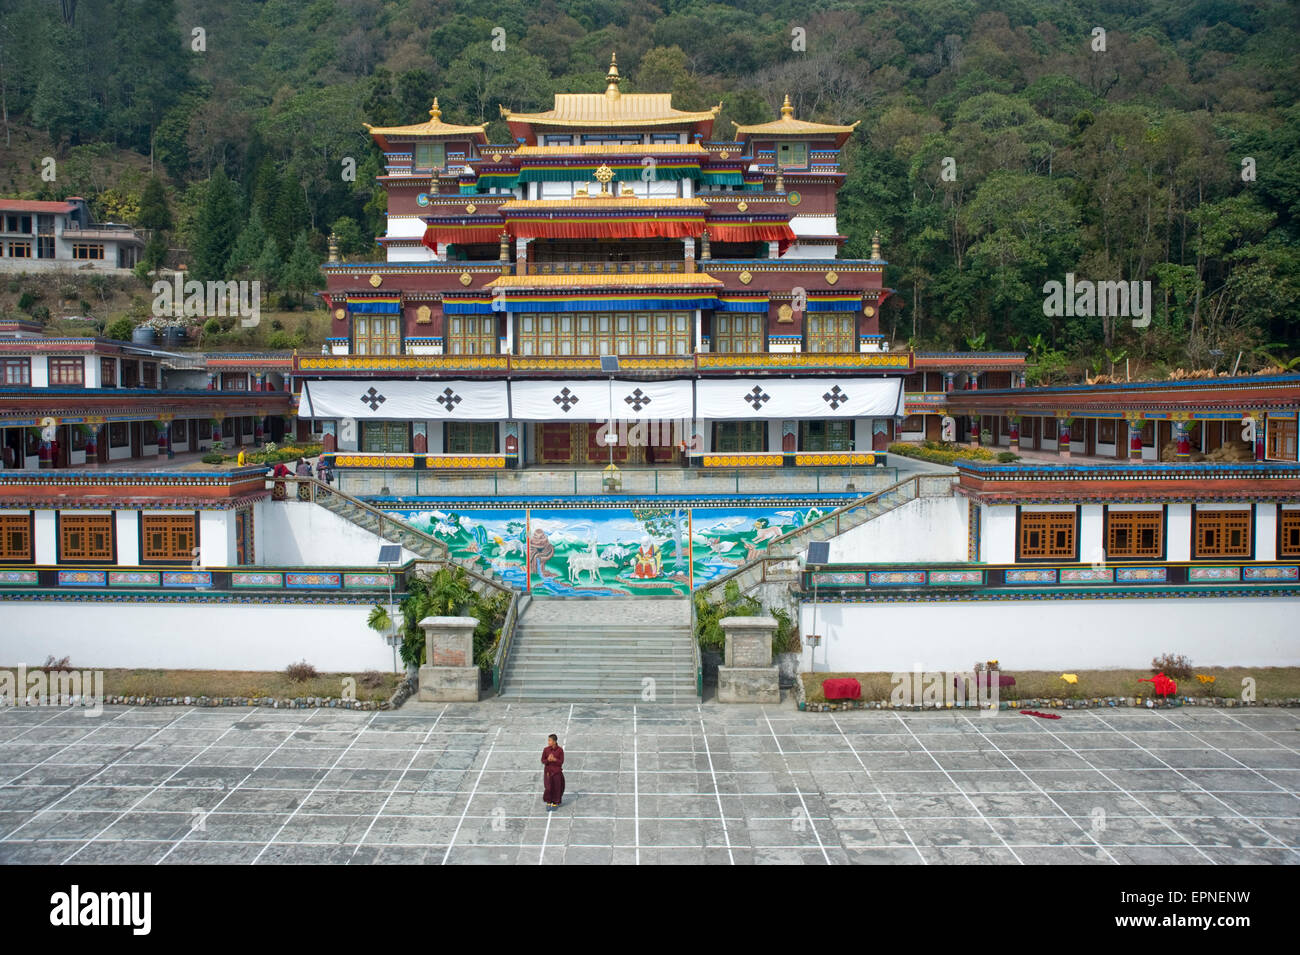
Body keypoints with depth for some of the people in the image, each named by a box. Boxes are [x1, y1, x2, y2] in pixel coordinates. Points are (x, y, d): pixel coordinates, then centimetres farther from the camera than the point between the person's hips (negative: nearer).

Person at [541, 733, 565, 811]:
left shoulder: (560, 750, -10)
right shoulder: (546, 750, -5)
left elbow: (561, 762, -8)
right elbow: (543, 761, -2)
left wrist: (554, 759, -27)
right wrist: (548, 760, -23)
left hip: (557, 772, -1)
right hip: (548, 771, 1)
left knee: (556, 788, 6)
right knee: (548, 788, -2)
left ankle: (555, 803, 22)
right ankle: (548, 803, 14)